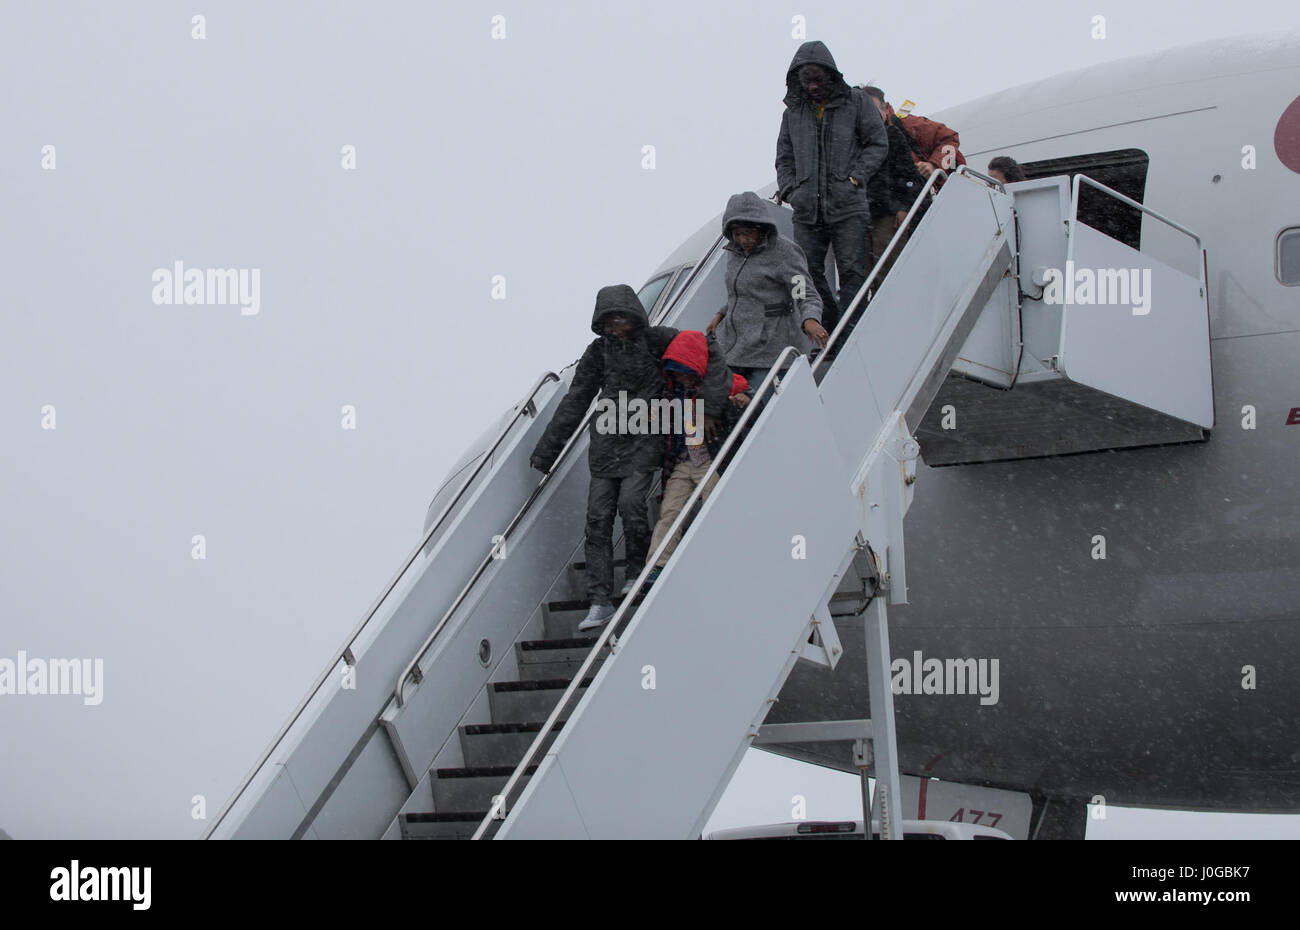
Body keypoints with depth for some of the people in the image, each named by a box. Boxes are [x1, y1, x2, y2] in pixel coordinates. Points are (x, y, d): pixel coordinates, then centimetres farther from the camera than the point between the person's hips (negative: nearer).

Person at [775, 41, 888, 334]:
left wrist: (857, 176, -6)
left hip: (848, 207, -3)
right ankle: (830, 328, 10)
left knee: (851, 273, -8)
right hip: (807, 210, 3)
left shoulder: (855, 102, 5)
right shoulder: (793, 111, 14)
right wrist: (788, 188, 4)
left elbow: (878, 143, 6)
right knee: (807, 272, -2)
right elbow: (784, 157, 21)